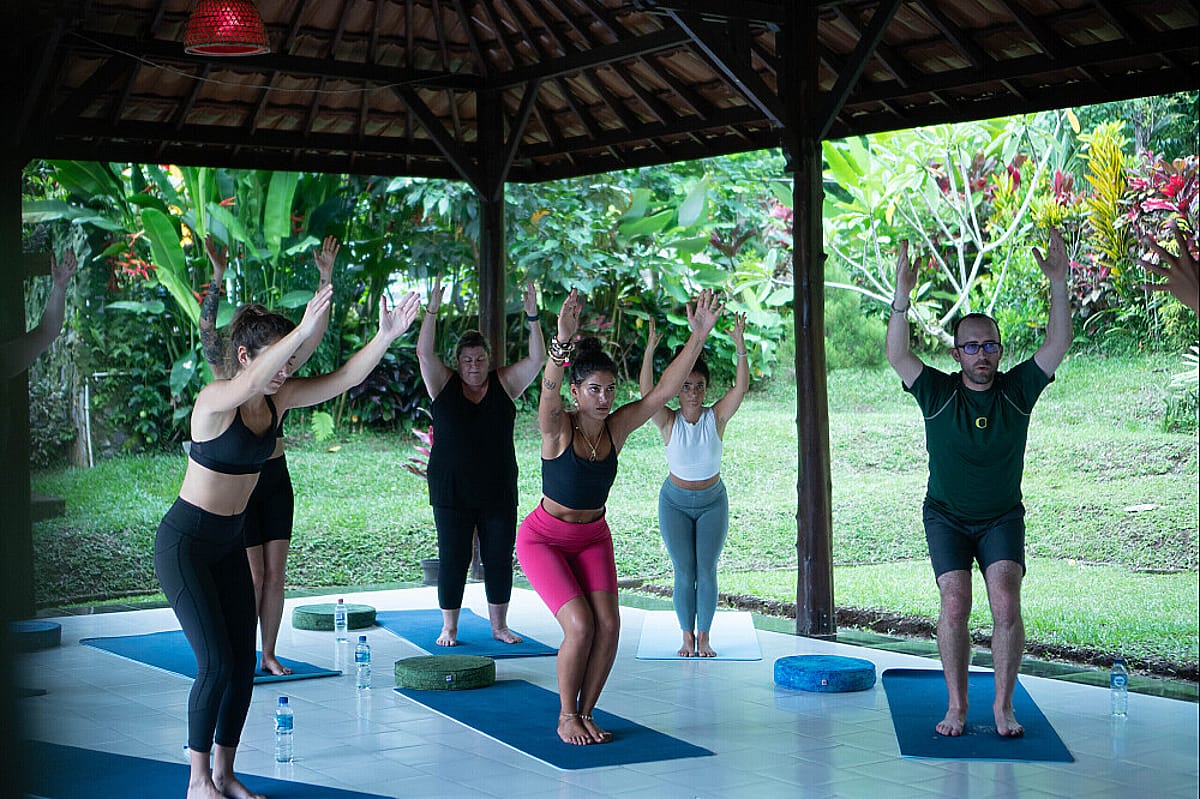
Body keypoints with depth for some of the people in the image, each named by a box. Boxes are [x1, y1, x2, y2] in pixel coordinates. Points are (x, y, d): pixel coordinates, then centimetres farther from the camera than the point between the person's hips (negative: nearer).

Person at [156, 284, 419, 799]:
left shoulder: (278, 399, -1)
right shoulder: (216, 399, -22)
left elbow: (344, 379, -7)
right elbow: (251, 382, -45)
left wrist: (386, 336, -23)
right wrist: (304, 330, -57)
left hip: (229, 542, 8)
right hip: (184, 541, -8)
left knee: (244, 663, 6)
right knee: (216, 663, -9)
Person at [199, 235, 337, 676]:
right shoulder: (228, 375, -6)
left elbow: (315, 332, 1)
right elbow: (206, 330, -21)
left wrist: (326, 279, -7)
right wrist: (217, 279, -32)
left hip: (276, 478, 5)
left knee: (275, 574, 7)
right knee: (253, 575, -3)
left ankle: (269, 655, 16)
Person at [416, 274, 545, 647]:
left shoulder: (504, 384, 4)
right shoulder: (444, 385, 1)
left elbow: (536, 360, -4)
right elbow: (425, 352, -11)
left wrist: (532, 318, -15)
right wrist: (433, 310, -21)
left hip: (499, 491, 2)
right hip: (451, 492, -2)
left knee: (499, 559, 7)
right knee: (453, 559, 1)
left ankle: (499, 625, 19)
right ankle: (448, 628, 11)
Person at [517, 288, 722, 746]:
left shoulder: (617, 428, -10)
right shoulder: (558, 429, -22)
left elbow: (665, 390, -16)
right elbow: (549, 390, -44)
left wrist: (699, 335, -26)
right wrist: (562, 342, -63)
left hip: (593, 538, 5)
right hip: (544, 537, -5)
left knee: (608, 625, -9)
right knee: (580, 625, -18)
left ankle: (586, 713, 9)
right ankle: (566, 718, 1)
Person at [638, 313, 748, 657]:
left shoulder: (716, 417, -10)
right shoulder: (669, 422, -13)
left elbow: (741, 387, -21)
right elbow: (646, 392, -27)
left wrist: (740, 347, -32)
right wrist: (649, 350, -37)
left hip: (713, 502, 1)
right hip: (675, 502, -1)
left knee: (707, 569, 0)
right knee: (684, 571, -2)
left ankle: (704, 635, 9)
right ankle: (687, 636, 8)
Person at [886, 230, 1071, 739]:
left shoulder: (1018, 390, -5)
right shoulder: (938, 393, -9)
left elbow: (1057, 345, -14)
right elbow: (897, 356, -23)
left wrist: (1058, 284, -25)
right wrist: (902, 297, -34)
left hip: (1002, 518, 1)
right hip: (946, 516, -1)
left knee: (1006, 602, -18)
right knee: (954, 605, -16)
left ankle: (1003, 705, -6)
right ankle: (956, 704, -3)